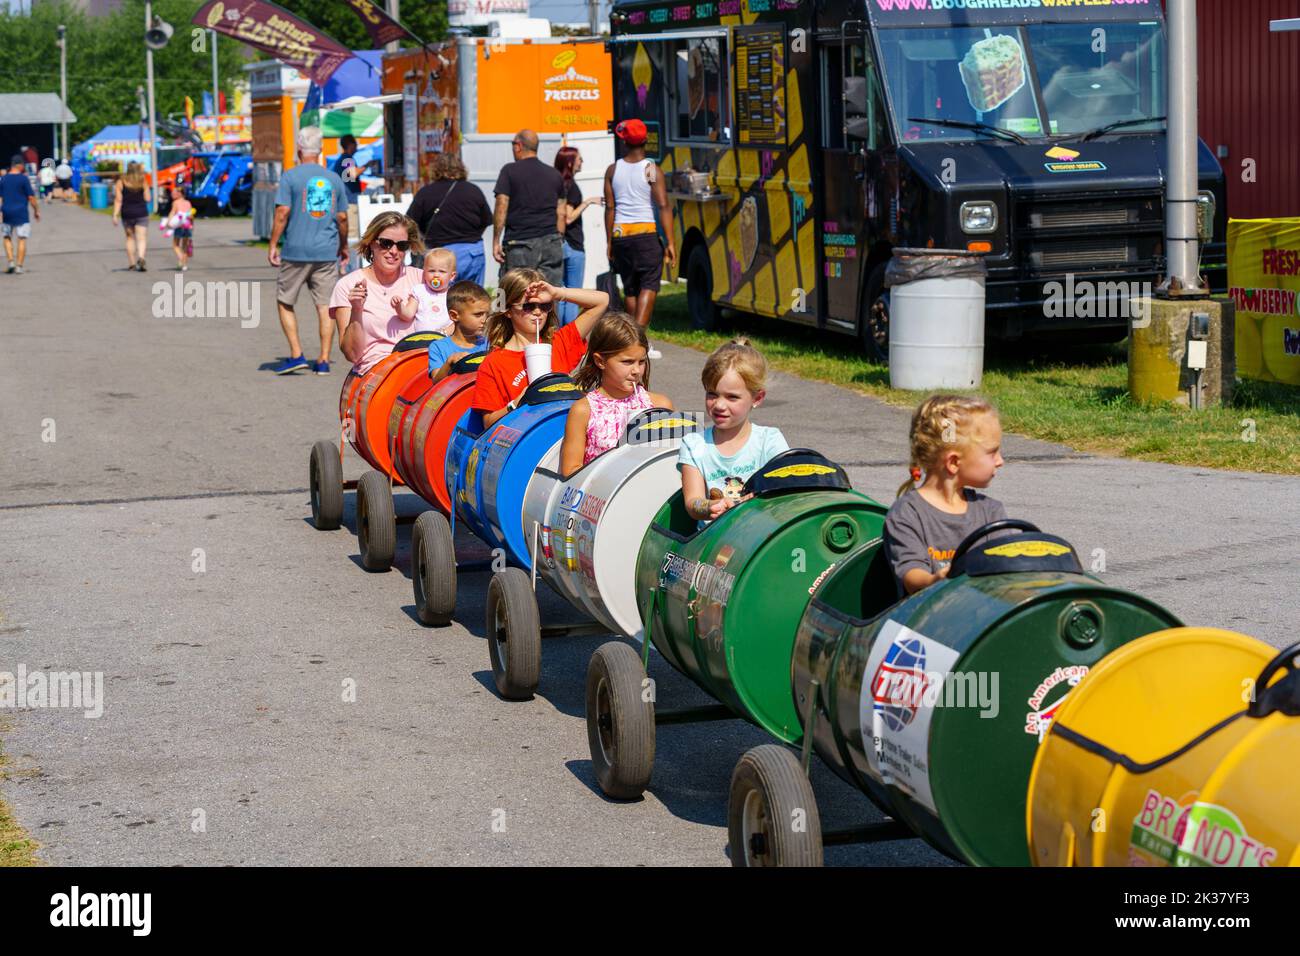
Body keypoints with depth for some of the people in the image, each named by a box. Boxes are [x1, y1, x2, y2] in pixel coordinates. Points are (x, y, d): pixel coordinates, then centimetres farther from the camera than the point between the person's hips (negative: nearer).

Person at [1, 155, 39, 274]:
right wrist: (36, 210, 5)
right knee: (22, 240, 3)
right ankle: (19, 266, -1)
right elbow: (31, 197, -7)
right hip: (21, 214, -3)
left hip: (7, 214, 3)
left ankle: (11, 261, 2)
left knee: (7, 238, 16)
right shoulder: (23, 179, -7)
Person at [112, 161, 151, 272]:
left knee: (130, 238, 13)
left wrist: (115, 215, -8)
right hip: (141, 213, -1)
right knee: (142, 239, -3)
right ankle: (141, 257, -29)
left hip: (127, 213, 1)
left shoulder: (121, 182, -1)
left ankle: (131, 264, 13)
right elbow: (147, 199, -1)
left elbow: (118, 200, -7)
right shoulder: (143, 182, -1)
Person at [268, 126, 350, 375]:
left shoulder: (290, 177, -4)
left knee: (285, 302, 10)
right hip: (327, 252, 3)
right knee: (325, 306, 5)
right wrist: (344, 247, 22)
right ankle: (323, 361, 3)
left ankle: (296, 355, 1)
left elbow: (282, 212, -11)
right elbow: (342, 218, 10)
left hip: (296, 251, -3)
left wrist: (273, 245, -6)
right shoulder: (334, 179, 8)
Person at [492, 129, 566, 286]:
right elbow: (561, 214, 13)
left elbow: (501, 207, -7)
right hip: (551, 242, 4)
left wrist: (496, 241, -4)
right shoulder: (555, 175, 13)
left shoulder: (509, 171, -1)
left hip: (520, 244, -4)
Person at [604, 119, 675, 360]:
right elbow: (663, 207, -11)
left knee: (630, 289, 13)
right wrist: (670, 242, -10)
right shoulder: (652, 170, -6)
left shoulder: (613, 170, 5)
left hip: (620, 234, 4)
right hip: (645, 233, -4)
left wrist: (609, 241, 12)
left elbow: (610, 207, 6)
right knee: (648, 286, -1)